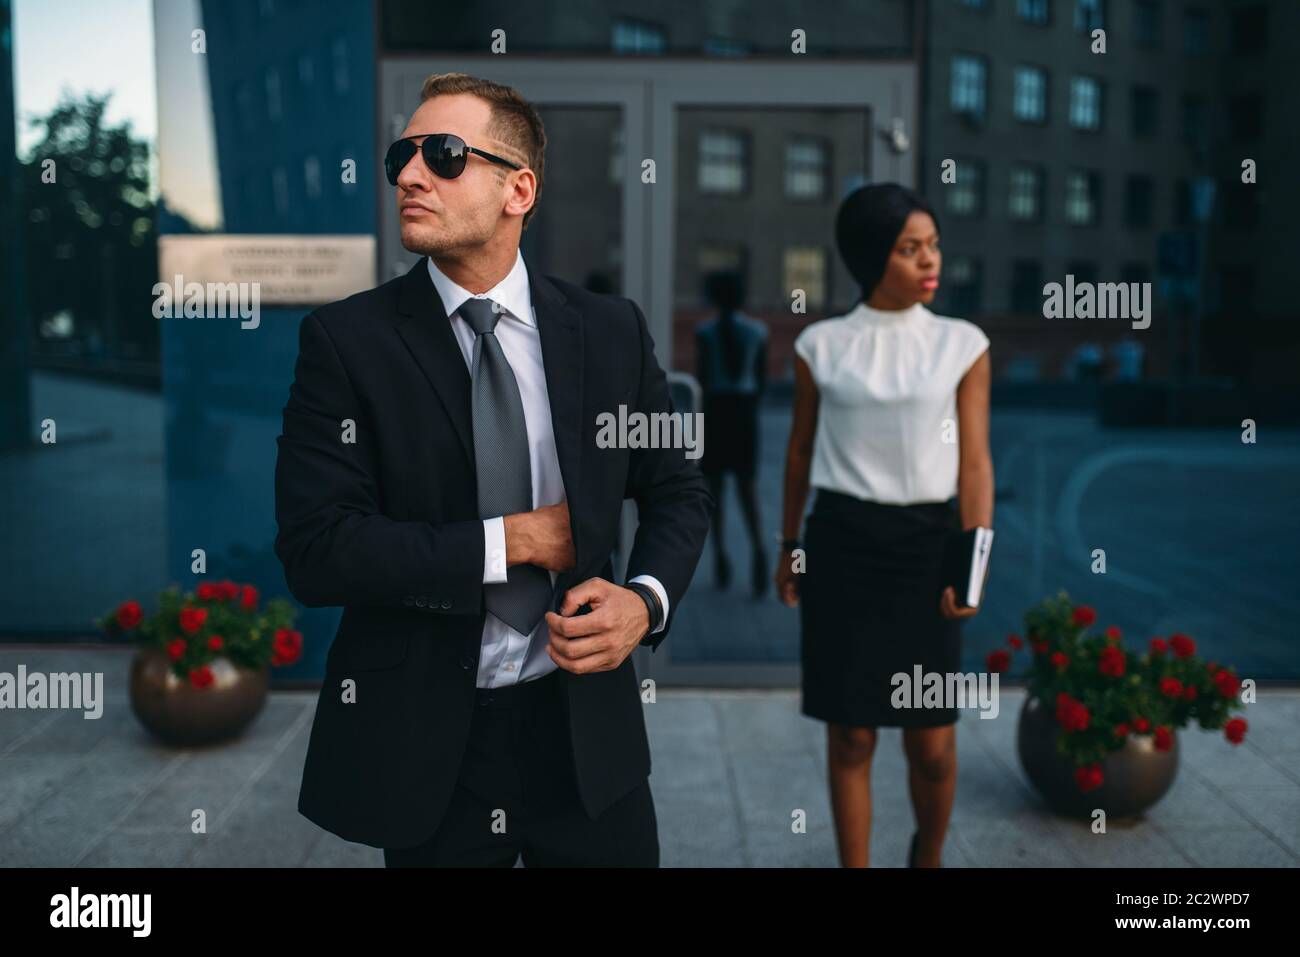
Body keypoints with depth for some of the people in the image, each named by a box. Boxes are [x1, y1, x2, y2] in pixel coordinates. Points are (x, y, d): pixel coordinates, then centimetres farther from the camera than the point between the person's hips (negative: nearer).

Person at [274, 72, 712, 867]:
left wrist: (646, 600, -12)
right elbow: (314, 549, -14)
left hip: (588, 729, 2)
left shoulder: (612, 330, 0)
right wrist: (513, 540, -15)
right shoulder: (344, 339, -7)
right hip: (422, 742, -1)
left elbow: (681, 492, 8)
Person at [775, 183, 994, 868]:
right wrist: (790, 546, 12)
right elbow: (801, 448, 10)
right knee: (851, 734, 5)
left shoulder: (962, 344, 1)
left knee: (932, 744, 6)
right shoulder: (821, 345, 1)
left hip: (927, 542, 0)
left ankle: (928, 855, 35)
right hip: (843, 542, 0)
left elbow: (974, 459, -2)